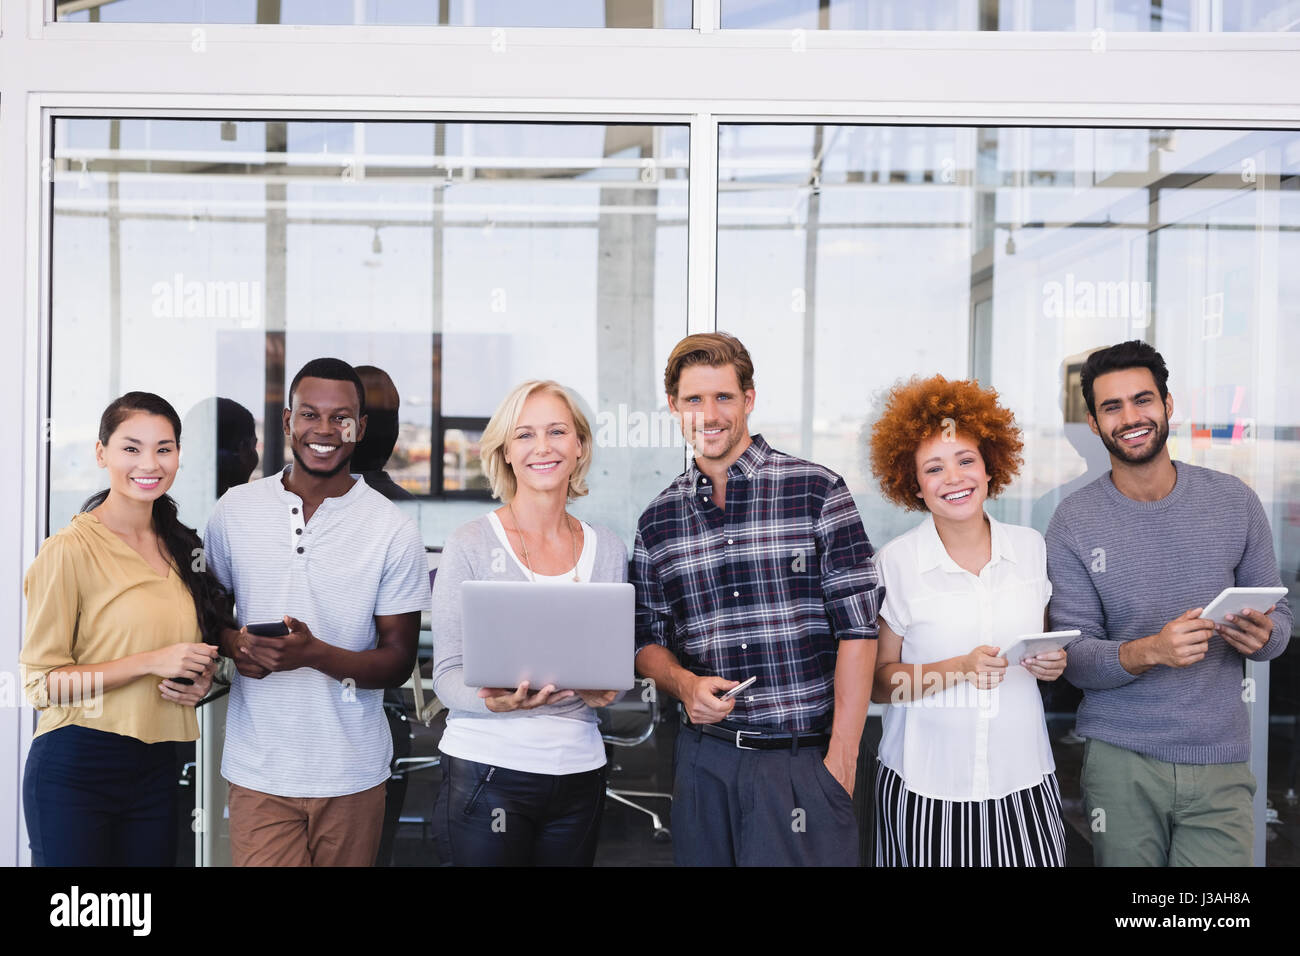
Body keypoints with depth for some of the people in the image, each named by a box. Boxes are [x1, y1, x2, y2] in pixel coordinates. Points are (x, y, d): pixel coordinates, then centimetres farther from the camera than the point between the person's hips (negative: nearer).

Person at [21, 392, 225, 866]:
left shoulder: (179, 547, 9)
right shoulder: (69, 550, -11)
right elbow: (40, 681, -13)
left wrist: (199, 678, 1)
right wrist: (152, 662, -21)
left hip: (156, 770, 6)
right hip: (75, 770, -6)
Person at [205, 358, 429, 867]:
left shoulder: (393, 529, -5)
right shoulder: (234, 510, 2)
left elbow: (398, 662, -4)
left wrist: (316, 654, -21)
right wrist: (234, 644, -9)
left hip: (353, 775, 0)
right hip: (259, 771, 1)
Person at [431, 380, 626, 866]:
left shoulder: (608, 549, 7)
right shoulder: (470, 544, -4)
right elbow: (448, 676, -5)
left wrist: (605, 689, -8)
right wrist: (493, 699, -25)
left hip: (579, 771, 3)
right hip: (488, 768, -3)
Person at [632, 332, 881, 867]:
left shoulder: (818, 491, -3)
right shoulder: (657, 522, 7)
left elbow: (857, 628, -5)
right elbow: (648, 641, 14)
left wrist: (841, 757, -9)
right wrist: (683, 682, -8)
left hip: (807, 759, -3)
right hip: (704, 761, 3)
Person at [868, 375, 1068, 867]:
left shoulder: (1031, 548, 5)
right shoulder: (894, 563, -5)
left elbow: (1049, 640, 17)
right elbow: (878, 682, -5)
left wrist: (1055, 662, -5)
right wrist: (959, 669, -18)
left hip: (1022, 781, 3)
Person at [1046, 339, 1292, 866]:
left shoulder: (1234, 501, 2)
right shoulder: (1073, 523, -5)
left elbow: (1280, 614, 8)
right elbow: (1074, 659, -6)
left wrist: (1263, 635, -15)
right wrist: (1150, 651, -25)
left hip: (1220, 763, 1)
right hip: (1120, 763, -1)